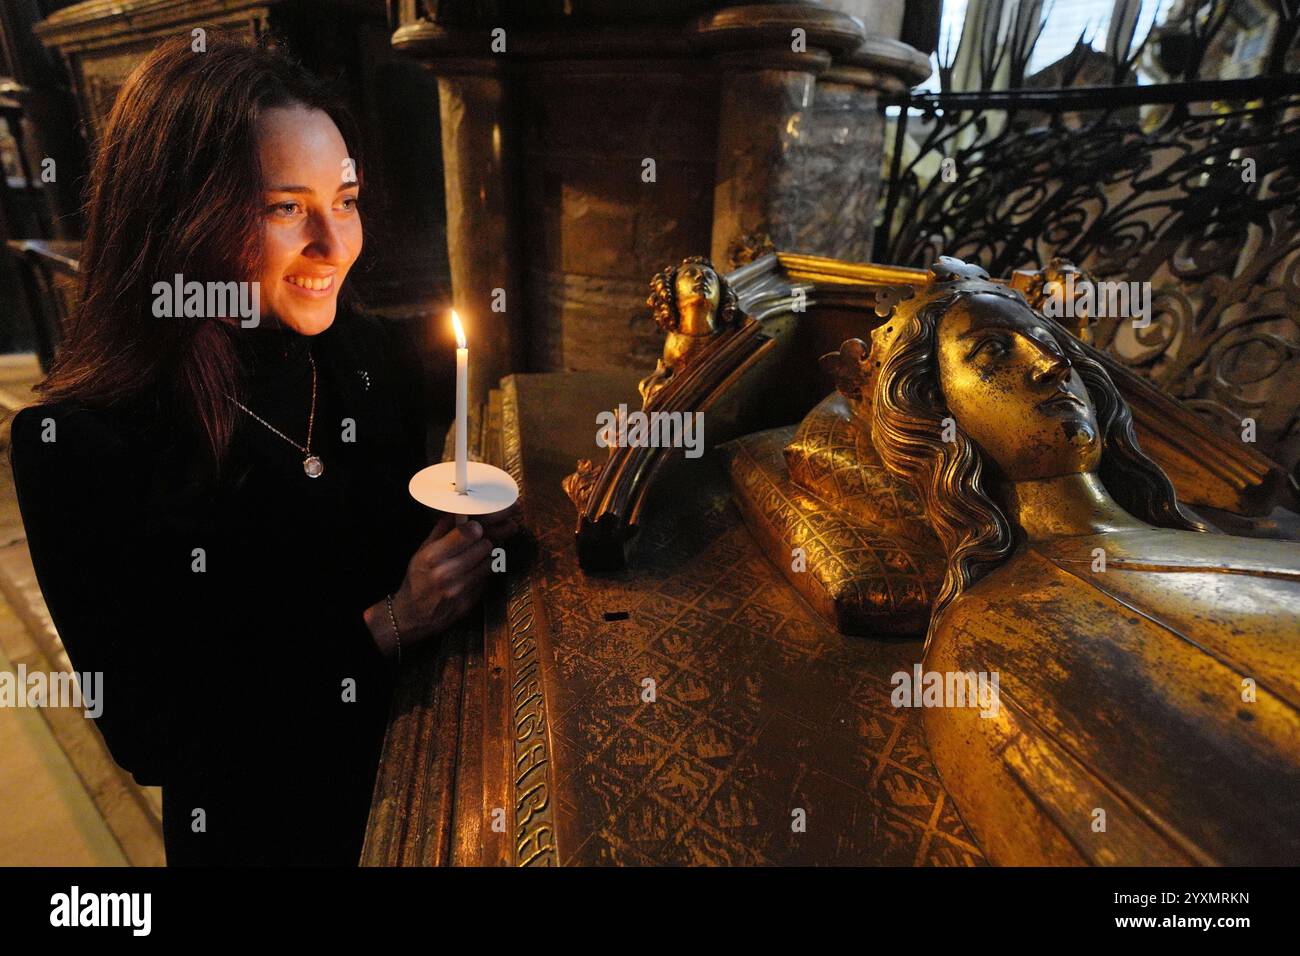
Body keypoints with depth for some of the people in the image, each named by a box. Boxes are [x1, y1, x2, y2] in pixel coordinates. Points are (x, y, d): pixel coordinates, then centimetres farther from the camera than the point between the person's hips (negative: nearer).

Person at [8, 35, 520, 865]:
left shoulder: (374, 356, -12)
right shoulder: (79, 444, -24)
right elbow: (149, 735, -20)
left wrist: (470, 531, -19)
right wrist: (384, 628, -27)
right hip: (258, 823, -3)